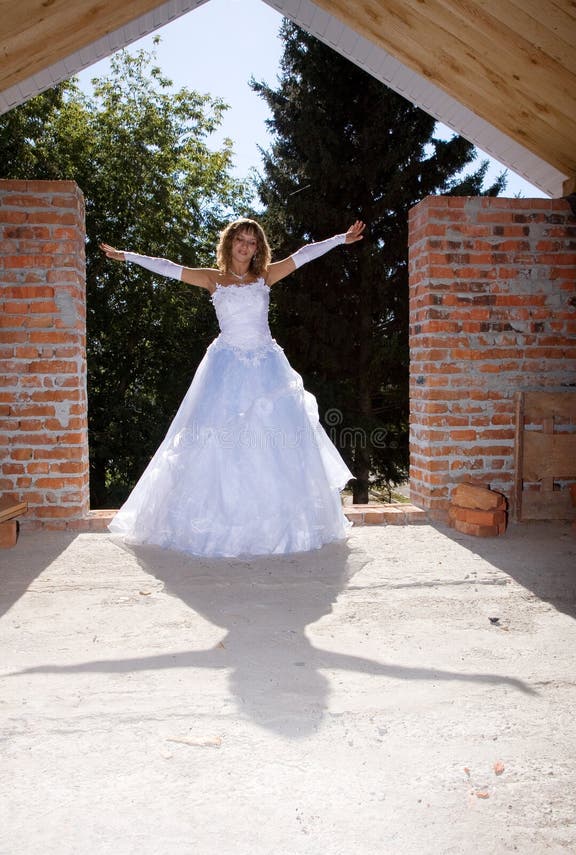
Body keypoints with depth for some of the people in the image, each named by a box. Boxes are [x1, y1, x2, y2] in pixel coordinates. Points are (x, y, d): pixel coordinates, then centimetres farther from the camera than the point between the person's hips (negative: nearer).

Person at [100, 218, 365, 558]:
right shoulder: (213, 279, 7)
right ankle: (219, 522, 4)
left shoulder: (265, 277, 10)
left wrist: (343, 238, 10)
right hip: (227, 367, -1)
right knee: (220, 442, -5)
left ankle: (276, 523, 10)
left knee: (276, 445, -1)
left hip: (268, 366, 2)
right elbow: (168, 268, 7)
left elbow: (304, 255, 10)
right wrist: (126, 256, 6)